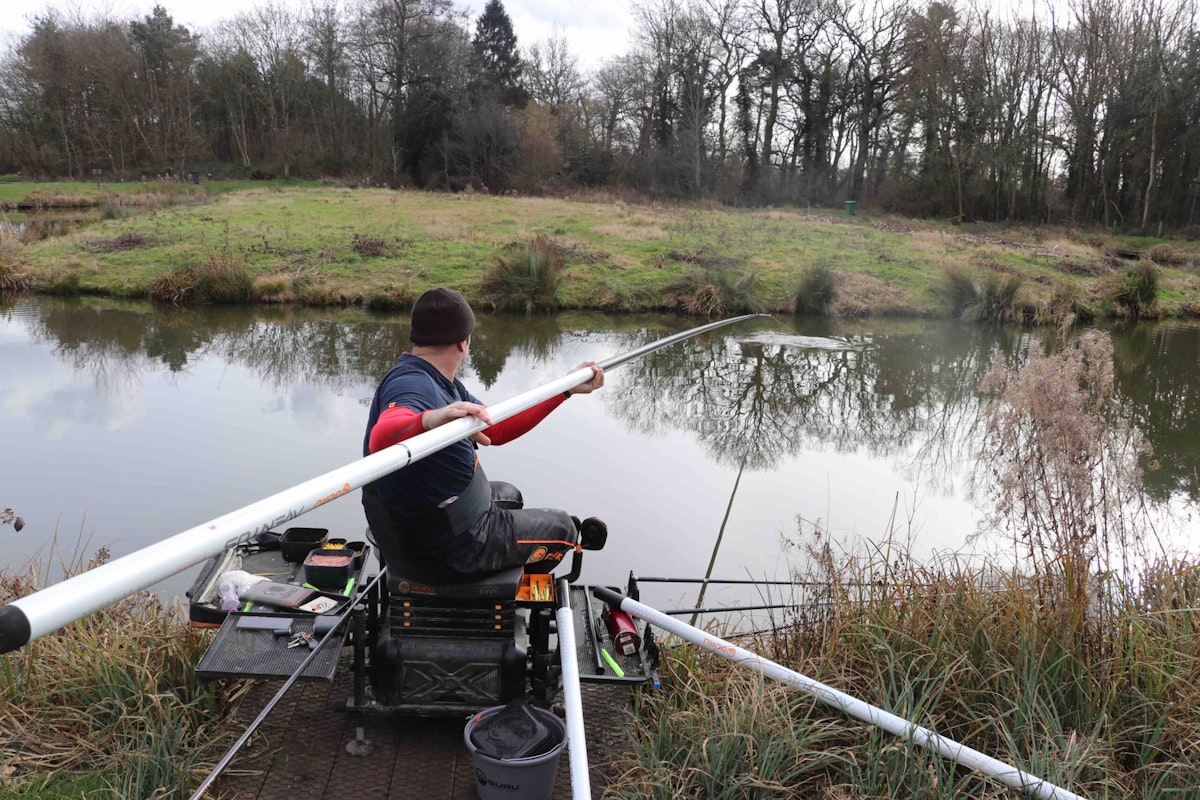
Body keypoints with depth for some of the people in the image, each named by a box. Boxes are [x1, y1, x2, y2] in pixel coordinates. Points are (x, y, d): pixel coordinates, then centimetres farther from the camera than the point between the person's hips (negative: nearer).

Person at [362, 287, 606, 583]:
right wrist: (430, 420, -70)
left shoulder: (439, 384, 3)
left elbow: (498, 429, 8)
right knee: (561, 528, 11)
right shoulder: (411, 384, -29)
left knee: (508, 495, 37)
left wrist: (567, 388, 9)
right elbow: (381, 438, -50)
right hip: (447, 552, -10)